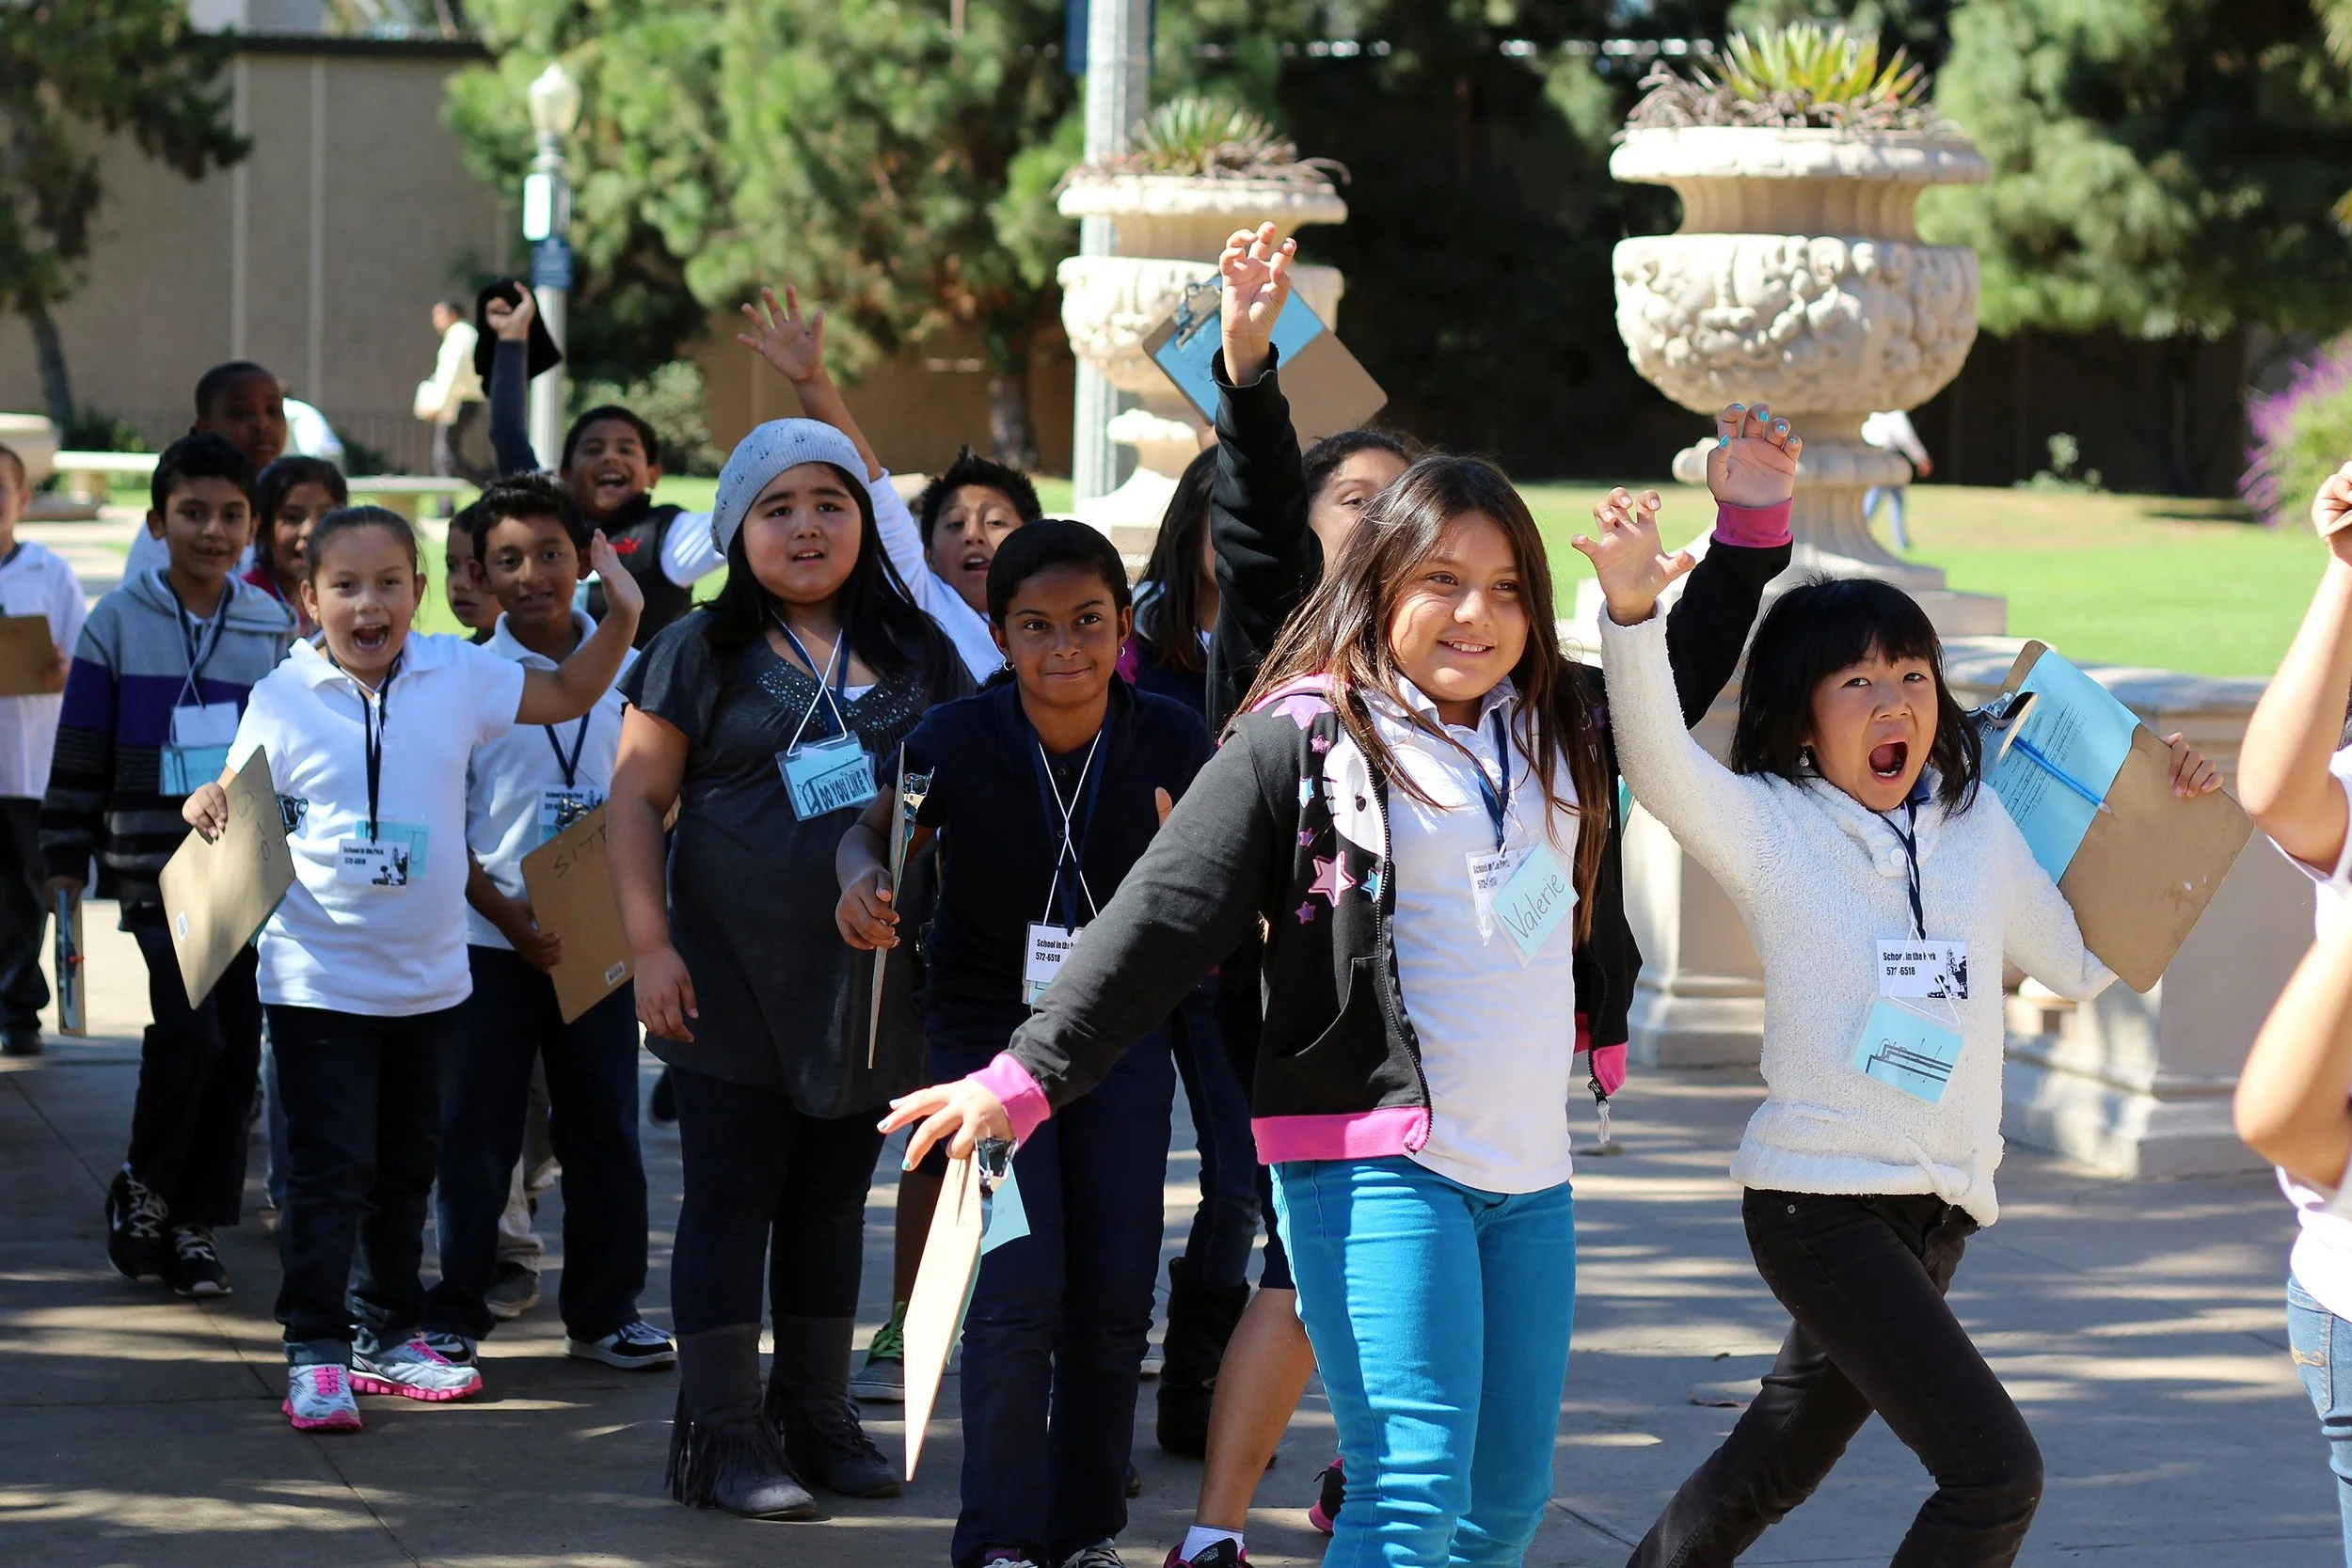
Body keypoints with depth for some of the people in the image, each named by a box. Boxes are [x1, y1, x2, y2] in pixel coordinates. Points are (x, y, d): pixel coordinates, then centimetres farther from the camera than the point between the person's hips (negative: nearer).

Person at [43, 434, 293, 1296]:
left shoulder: (276, 629, 7)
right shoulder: (119, 623, 0)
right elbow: (80, 750, 3)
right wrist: (65, 857, 1)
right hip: (157, 864, -3)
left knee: (236, 1049, 3)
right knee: (190, 1029, -17)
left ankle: (196, 1224, 15)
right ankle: (144, 1188, 5)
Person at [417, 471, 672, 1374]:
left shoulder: (629, 674, 4)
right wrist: (507, 914, -15)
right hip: (490, 939, -2)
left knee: (604, 1127, 8)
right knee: (473, 1131, 2)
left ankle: (604, 1312, 19)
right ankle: (453, 1314, 11)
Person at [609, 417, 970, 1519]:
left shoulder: (915, 652, 7)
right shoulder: (701, 652, -1)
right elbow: (637, 796, -2)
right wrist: (650, 947, -10)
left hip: (870, 974, 3)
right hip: (735, 982, -3)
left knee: (833, 1201, 12)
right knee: (733, 1198, 0)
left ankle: (816, 1417, 22)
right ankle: (720, 1435, 4)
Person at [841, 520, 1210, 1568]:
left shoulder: (1170, 742, -13)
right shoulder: (957, 741, -18)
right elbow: (875, 827, 1)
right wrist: (863, 880, -20)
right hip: (989, 1028, -2)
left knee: (1115, 1296, 5)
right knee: (1017, 1291, -12)